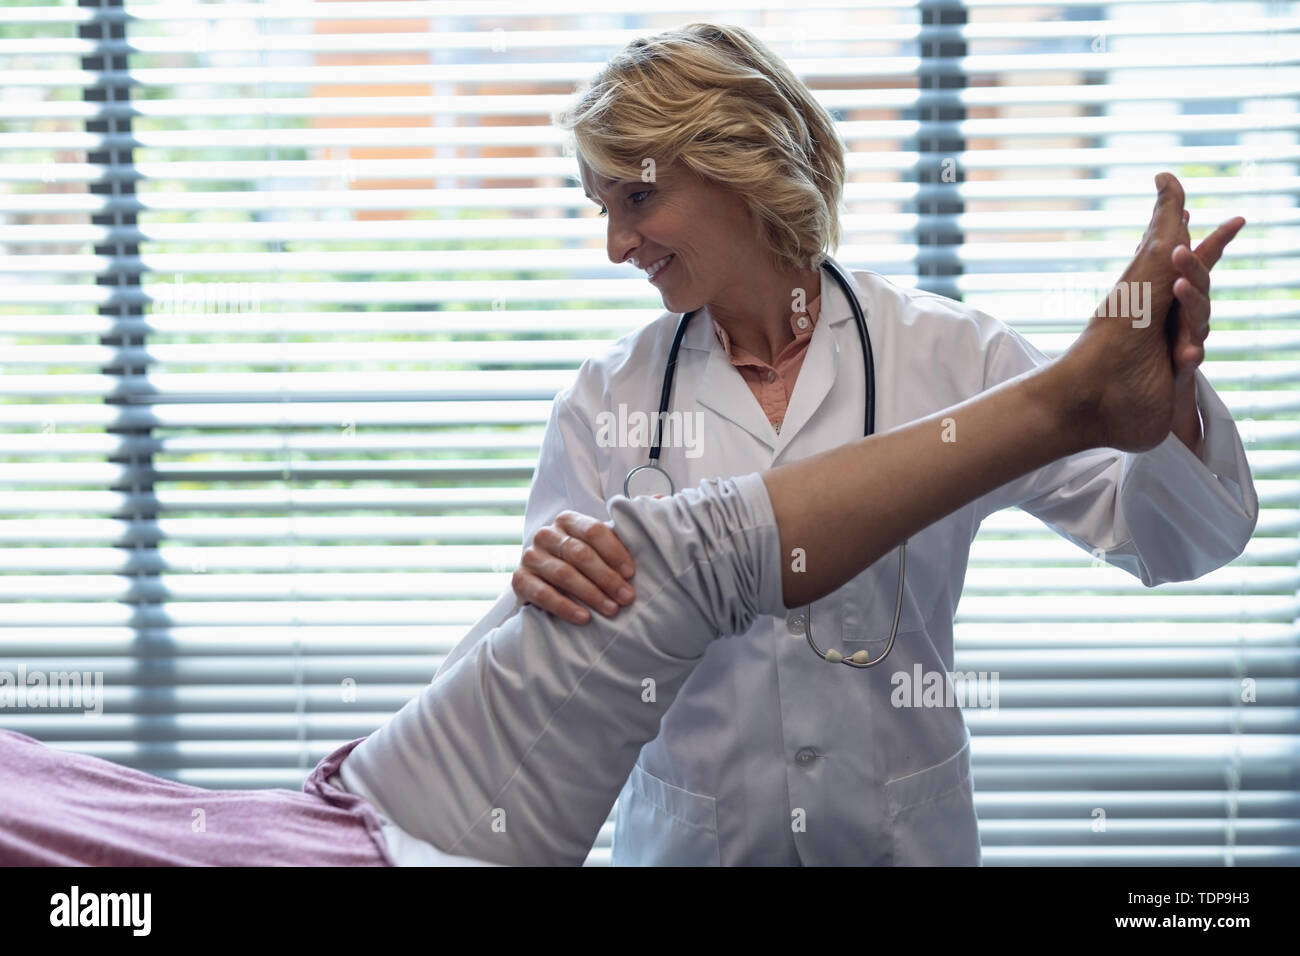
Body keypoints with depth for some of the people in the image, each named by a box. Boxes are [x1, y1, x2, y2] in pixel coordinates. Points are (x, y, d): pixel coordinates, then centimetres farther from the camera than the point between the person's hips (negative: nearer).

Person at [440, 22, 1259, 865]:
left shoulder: (945, 352, -9)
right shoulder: (605, 399, -7)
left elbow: (1166, 541, -5)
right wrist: (544, 592, -29)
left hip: (904, 828, 0)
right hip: (689, 833, 1)